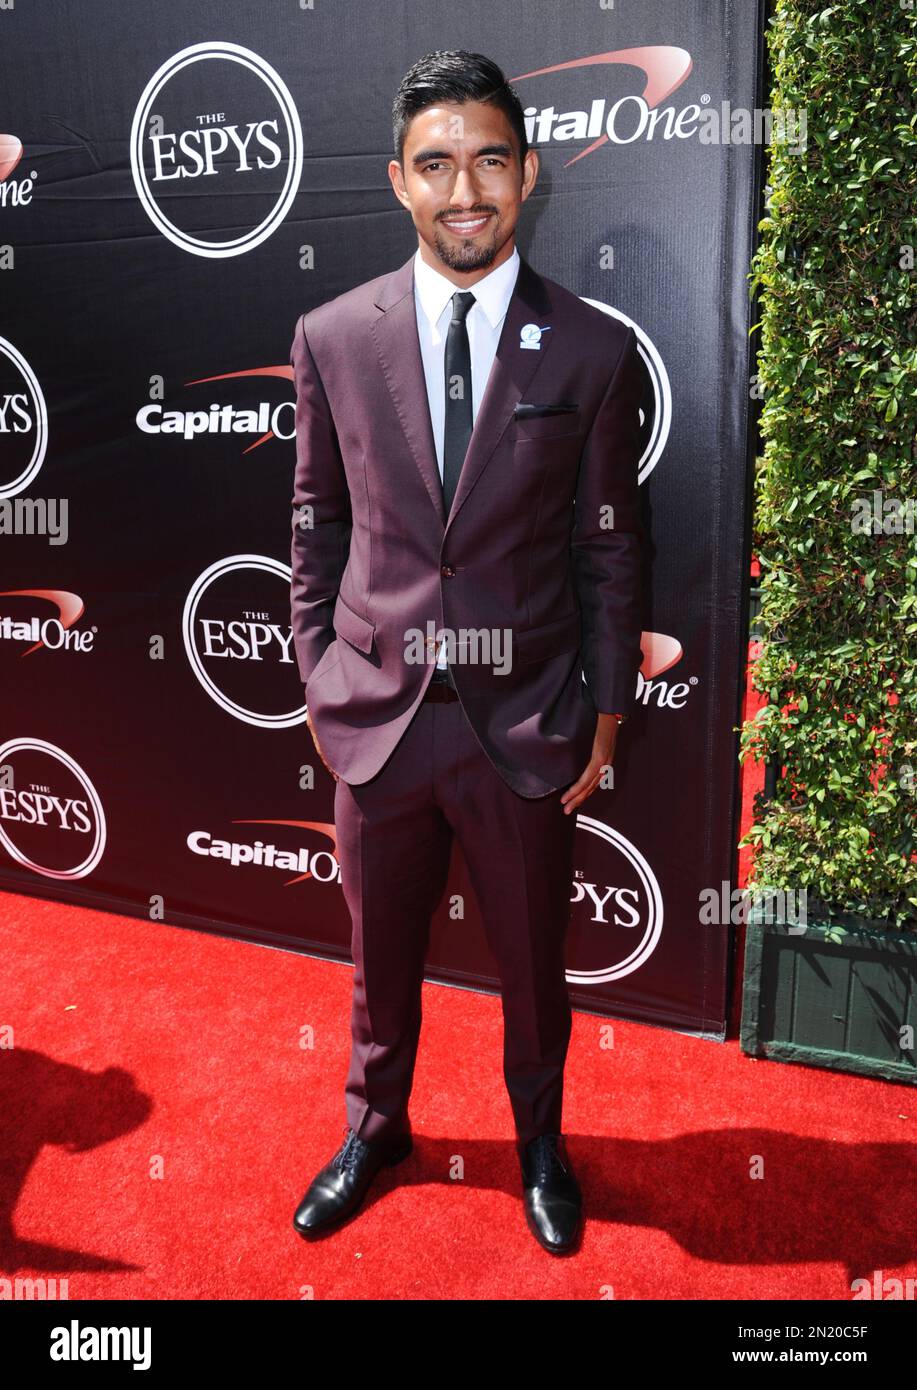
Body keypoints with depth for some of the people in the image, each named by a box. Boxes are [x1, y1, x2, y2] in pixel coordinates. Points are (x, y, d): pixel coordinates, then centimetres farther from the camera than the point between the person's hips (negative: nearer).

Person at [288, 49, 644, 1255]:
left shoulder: (591, 351, -5)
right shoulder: (331, 339, -2)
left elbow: (609, 549, -1)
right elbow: (317, 526, 5)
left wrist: (604, 717, 0)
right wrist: (319, 677, 5)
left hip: (527, 725, -1)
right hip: (377, 716, 1)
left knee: (533, 962, 18)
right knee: (381, 955, 20)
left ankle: (540, 1142, 46)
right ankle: (374, 1129, 47)